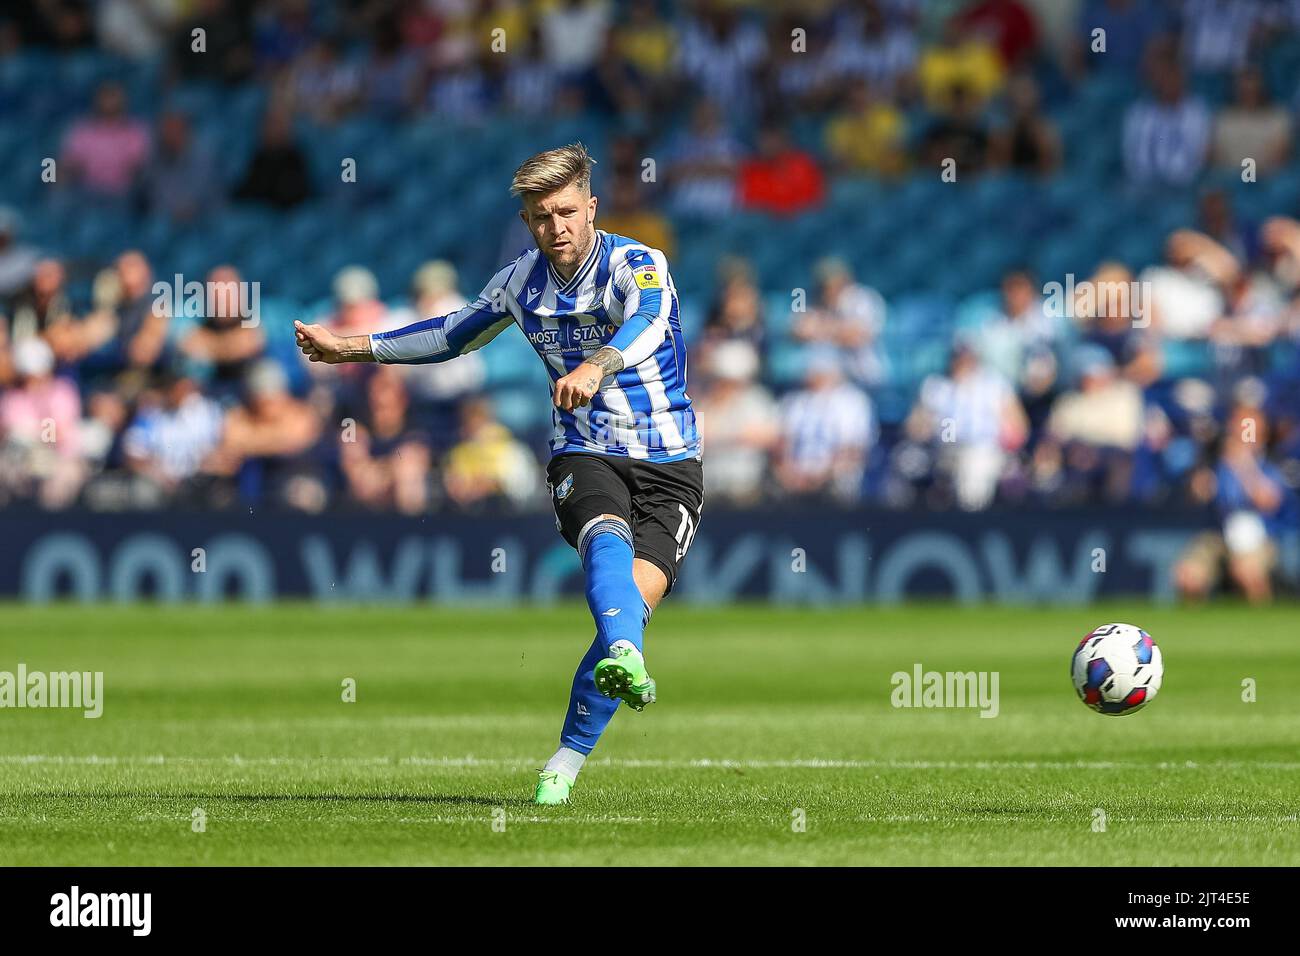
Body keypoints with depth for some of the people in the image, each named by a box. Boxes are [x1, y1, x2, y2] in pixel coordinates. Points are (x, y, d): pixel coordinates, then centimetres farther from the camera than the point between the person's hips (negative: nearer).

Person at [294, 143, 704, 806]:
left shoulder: (636, 265, -11)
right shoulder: (521, 281, 6)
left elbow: (648, 321, -36)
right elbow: (455, 335, 26)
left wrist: (595, 365, -57)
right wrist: (350, 348, 30)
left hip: (670, 465, -2)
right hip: (584, 455, 2)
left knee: (639, 594, -20)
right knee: (609, 539, -32)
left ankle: (564, 764, -7)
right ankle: (626, 660, -65)